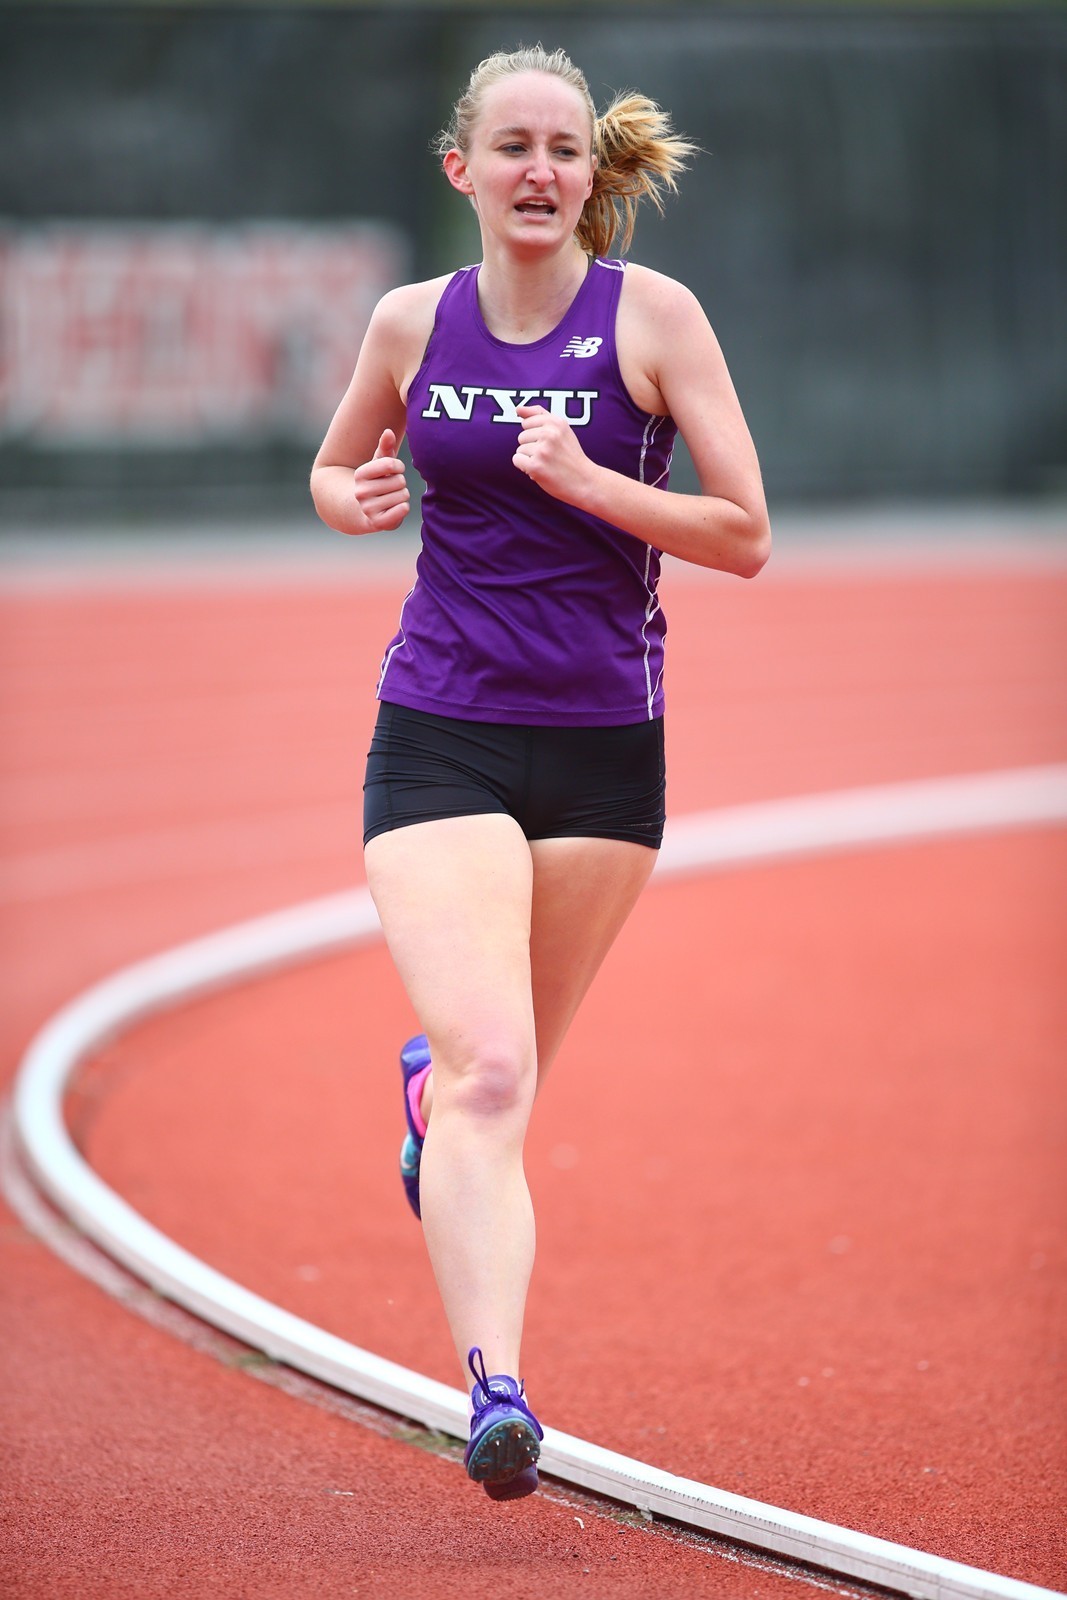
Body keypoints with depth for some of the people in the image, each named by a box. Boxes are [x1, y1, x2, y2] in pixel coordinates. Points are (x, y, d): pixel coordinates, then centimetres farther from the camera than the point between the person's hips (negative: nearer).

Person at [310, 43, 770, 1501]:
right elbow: (339, 473, 22)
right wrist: (351, 498, -2)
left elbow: (746, 536, -6)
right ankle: (497, 1389, -24)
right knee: (489, 1073, -19)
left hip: (605, 747, 1)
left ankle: (425, 1092, 51)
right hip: (440, 737, -1)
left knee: (503, 1078, 15)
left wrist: (585, 481, -18)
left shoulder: (653, 315, -3)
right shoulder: (412, 322, 4)